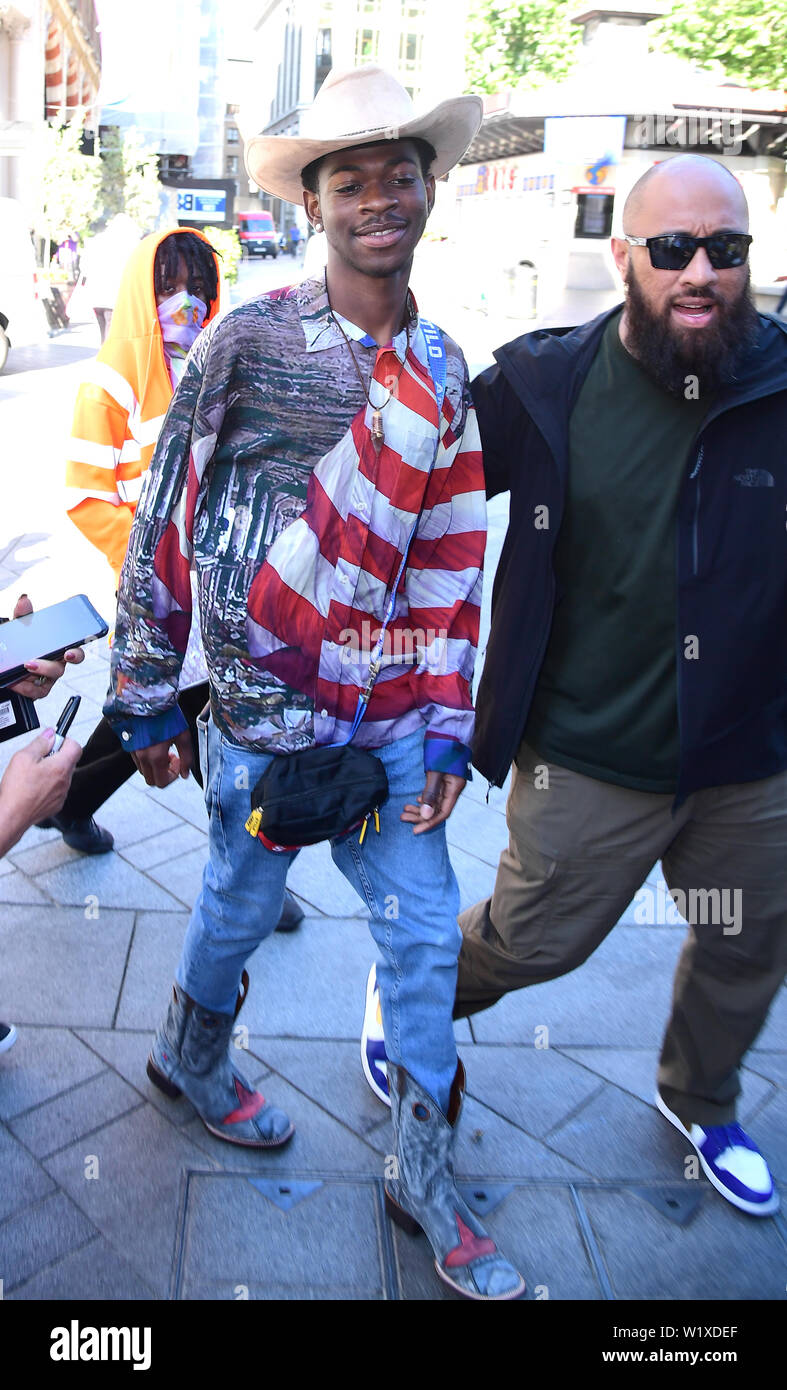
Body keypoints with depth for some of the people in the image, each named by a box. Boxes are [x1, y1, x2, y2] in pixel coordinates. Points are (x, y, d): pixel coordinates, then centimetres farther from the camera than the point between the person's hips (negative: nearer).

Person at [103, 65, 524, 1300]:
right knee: (241, 907, 16)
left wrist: (445, 727, 3)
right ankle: (192, 1057, 50)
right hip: (265, 712, -4)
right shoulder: (246, 343, -10)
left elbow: (449, 563, 6)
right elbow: (166, 524, -6)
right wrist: (146, 700, -3)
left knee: (427, 934, 10)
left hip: (390, 718, 5)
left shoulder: (442, 374, 5)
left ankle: (425, 1173, 32)